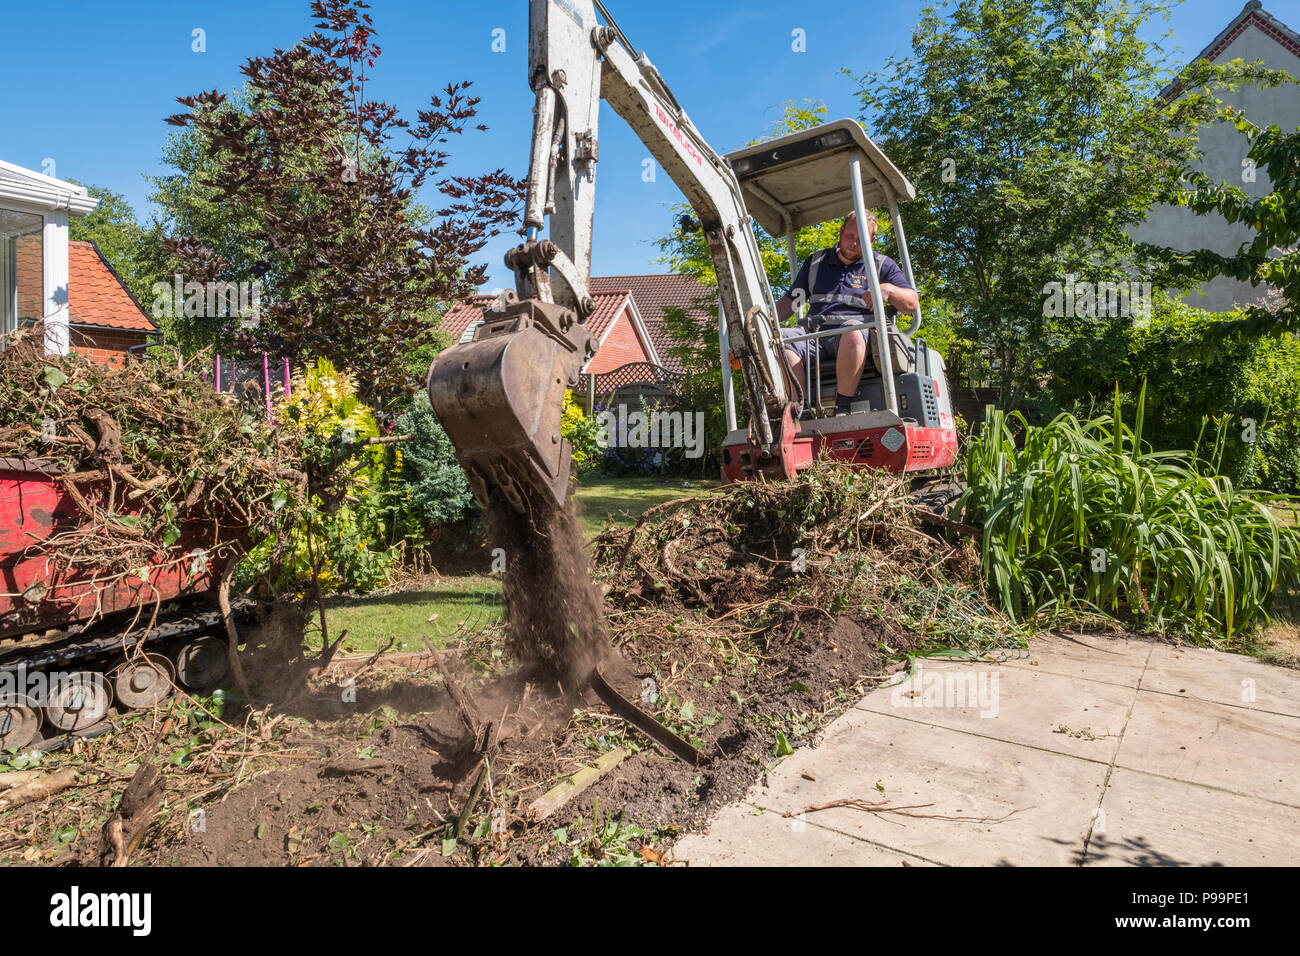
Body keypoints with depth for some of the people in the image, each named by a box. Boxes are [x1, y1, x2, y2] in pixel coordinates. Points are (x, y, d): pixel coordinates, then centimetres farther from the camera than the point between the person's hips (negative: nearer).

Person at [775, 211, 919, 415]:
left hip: (859, 330, -3)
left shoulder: (883, 266, 17)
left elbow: (913, 304, 9)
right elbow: (790, 301, 24)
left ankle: (842, 408, -37)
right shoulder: (815, 262, 25)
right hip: (814, 333, 3)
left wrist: (888, 289, -12)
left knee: (852, 332, -40)